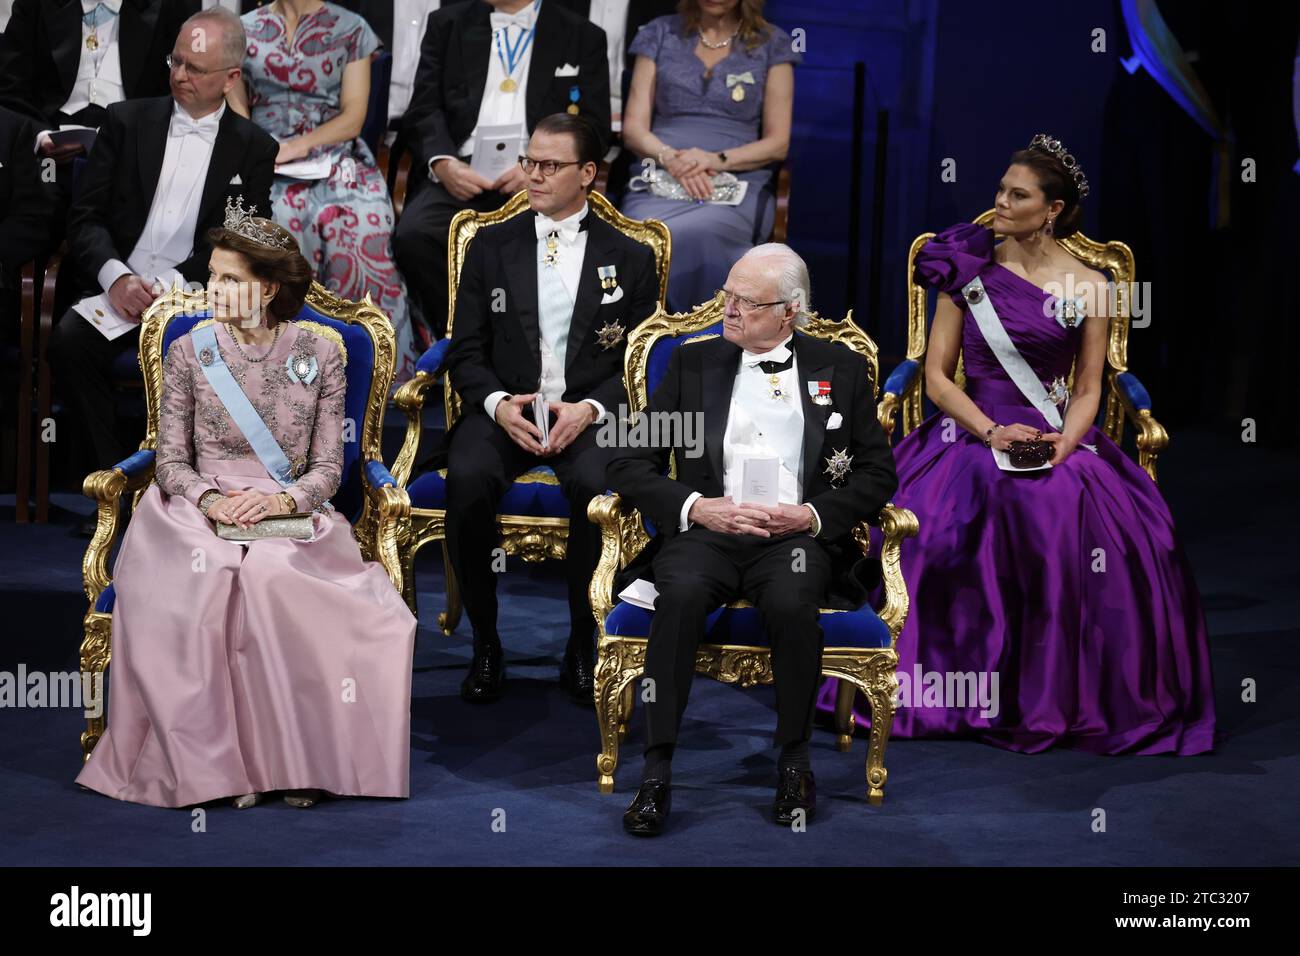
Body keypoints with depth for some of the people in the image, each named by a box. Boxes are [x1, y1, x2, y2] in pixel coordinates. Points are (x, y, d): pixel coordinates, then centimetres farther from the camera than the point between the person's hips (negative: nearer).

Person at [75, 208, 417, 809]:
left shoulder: (318, 355, 7)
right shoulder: (189, 352, 8)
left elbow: (328, 466, 4)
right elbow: (171, 458, 5)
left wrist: (285, 499, -17)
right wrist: (210, 500, -16)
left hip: (290, 516, 0)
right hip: (199, 513, 1)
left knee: (268, 575, -36)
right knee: (210, 581, -35)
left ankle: (299, 754, -23)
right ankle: (225, 759, -25)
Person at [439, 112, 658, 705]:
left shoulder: (629, 258, 10)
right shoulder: (491, 247, 13)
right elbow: (466, 352, 9)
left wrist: (590, 408, -13)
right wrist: (499, 404, -12)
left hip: (589, 416, -1)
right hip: (505, 409, 1)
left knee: (598, 484, -35)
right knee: (467, 479, -32)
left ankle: (582, 648, -16)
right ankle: (485, 644, -16)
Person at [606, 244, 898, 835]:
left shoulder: (840, 369, 13)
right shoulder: (693, 363, 15)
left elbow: (878, 473, 10)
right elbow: (628, 464, 9)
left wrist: (812, 515, -8)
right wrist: (695, 507, -8)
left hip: (796, 537, -1)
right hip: (708, 532, 1)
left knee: (792, 603, -35)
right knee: (681, 594, -34)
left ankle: (794, 759, -16)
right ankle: (657, 772, -30)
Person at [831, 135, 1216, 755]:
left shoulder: (1088, 289, 5)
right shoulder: (969, 271, 6)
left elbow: (1087, 391, 7)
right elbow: (937, 377, 3)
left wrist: (1063, 444, -14)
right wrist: (992, 432, -12)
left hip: (1059, 440, 0)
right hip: (973, 433, 1)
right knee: (938, 523, -32)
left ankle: (1067, 700, -17)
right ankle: (954, 690, -19)